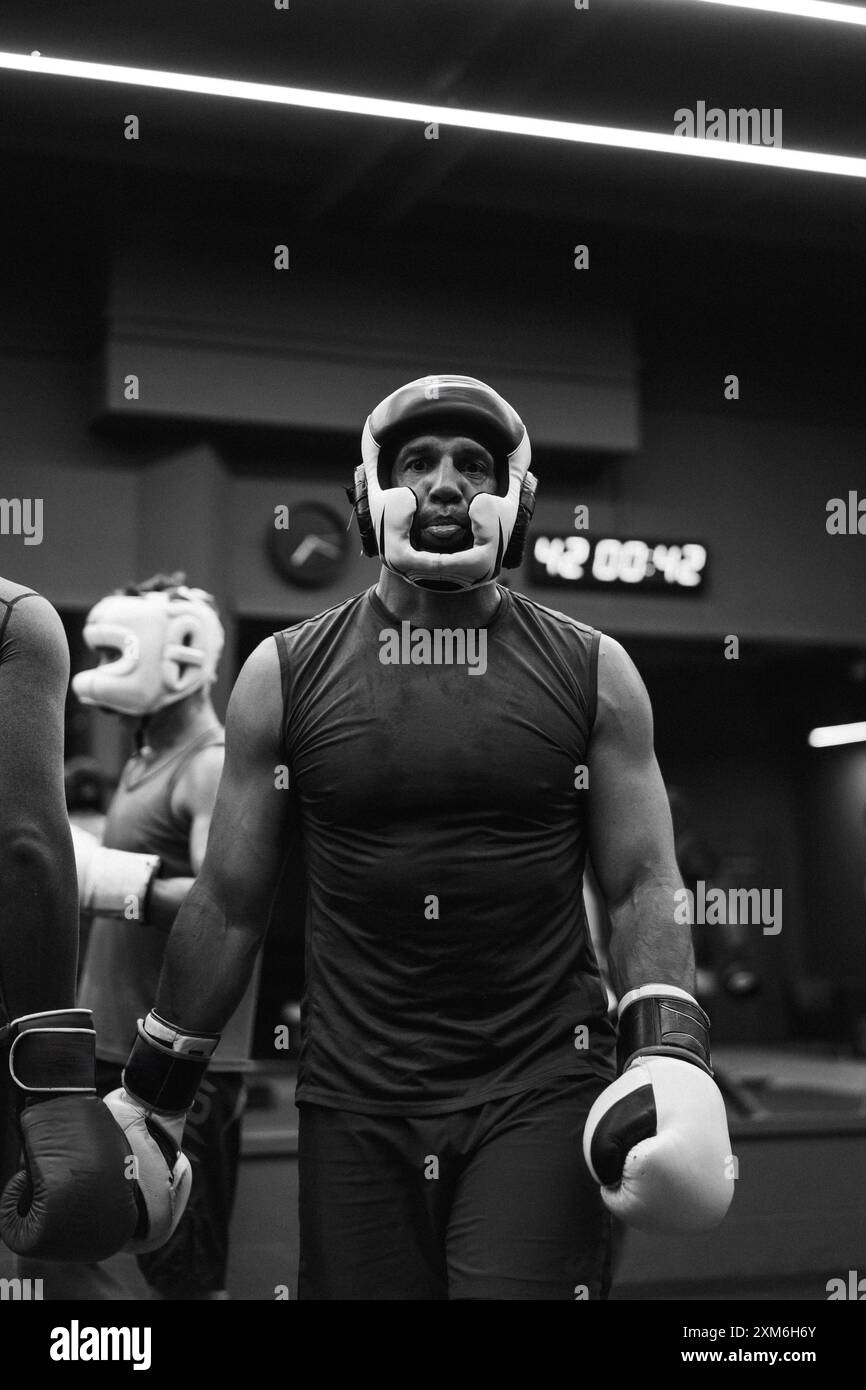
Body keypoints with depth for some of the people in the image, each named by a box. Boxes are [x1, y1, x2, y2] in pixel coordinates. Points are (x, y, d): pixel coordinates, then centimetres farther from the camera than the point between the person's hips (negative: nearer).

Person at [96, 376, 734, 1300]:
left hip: (540, 1093, -1)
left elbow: (642, 888, 3)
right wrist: (150, 1091, 9)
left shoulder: (590, 674, 2)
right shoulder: (285, 675, 3)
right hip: (354, 1103, 1)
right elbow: (229, 902, 7)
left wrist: (670, 1049, -11)